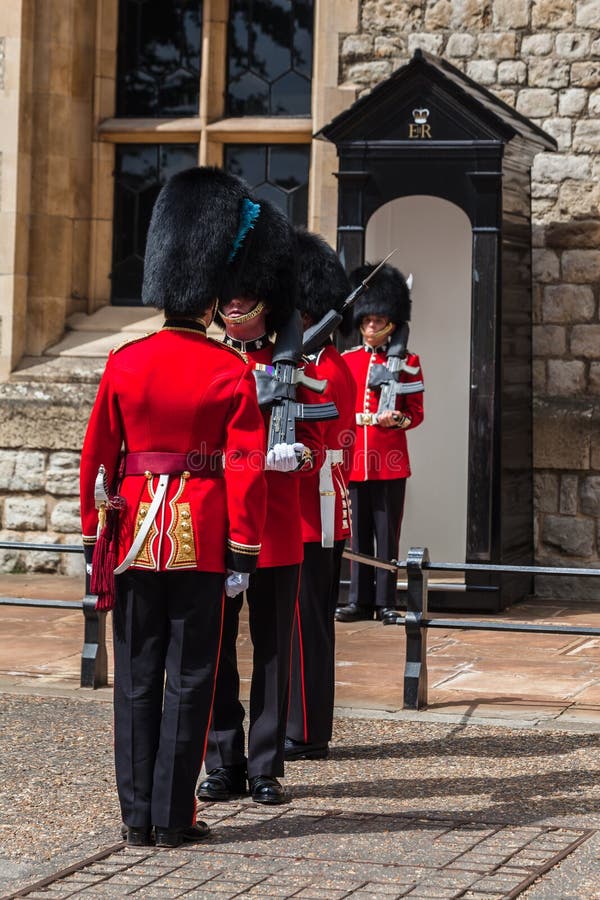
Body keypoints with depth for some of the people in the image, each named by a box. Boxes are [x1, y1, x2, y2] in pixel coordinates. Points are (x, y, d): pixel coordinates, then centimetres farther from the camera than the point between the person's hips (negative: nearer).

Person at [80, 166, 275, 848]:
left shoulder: (124, 363, 0)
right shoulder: (233, 373, -7)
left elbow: (96, 458, 3)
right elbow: (245, 468, -9)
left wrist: (92, 539, 11)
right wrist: (242, 554, -4)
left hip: (136, 535, 2)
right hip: (203, 541, -2)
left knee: (137, 678, 9)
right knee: (188, 680, 4)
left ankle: (138, 816, 11)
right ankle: (174, 817, 6)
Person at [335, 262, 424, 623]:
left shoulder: (407, 363, 3)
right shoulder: (346, 361, 10)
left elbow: (416, 413, 4)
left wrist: (395, 418, -17)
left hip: (390, 462, -2)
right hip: (354, 460, 3)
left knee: (387, 535, 1)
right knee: (358, 535, 6)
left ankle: (386, 601, 7)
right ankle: (360, 600, 12)